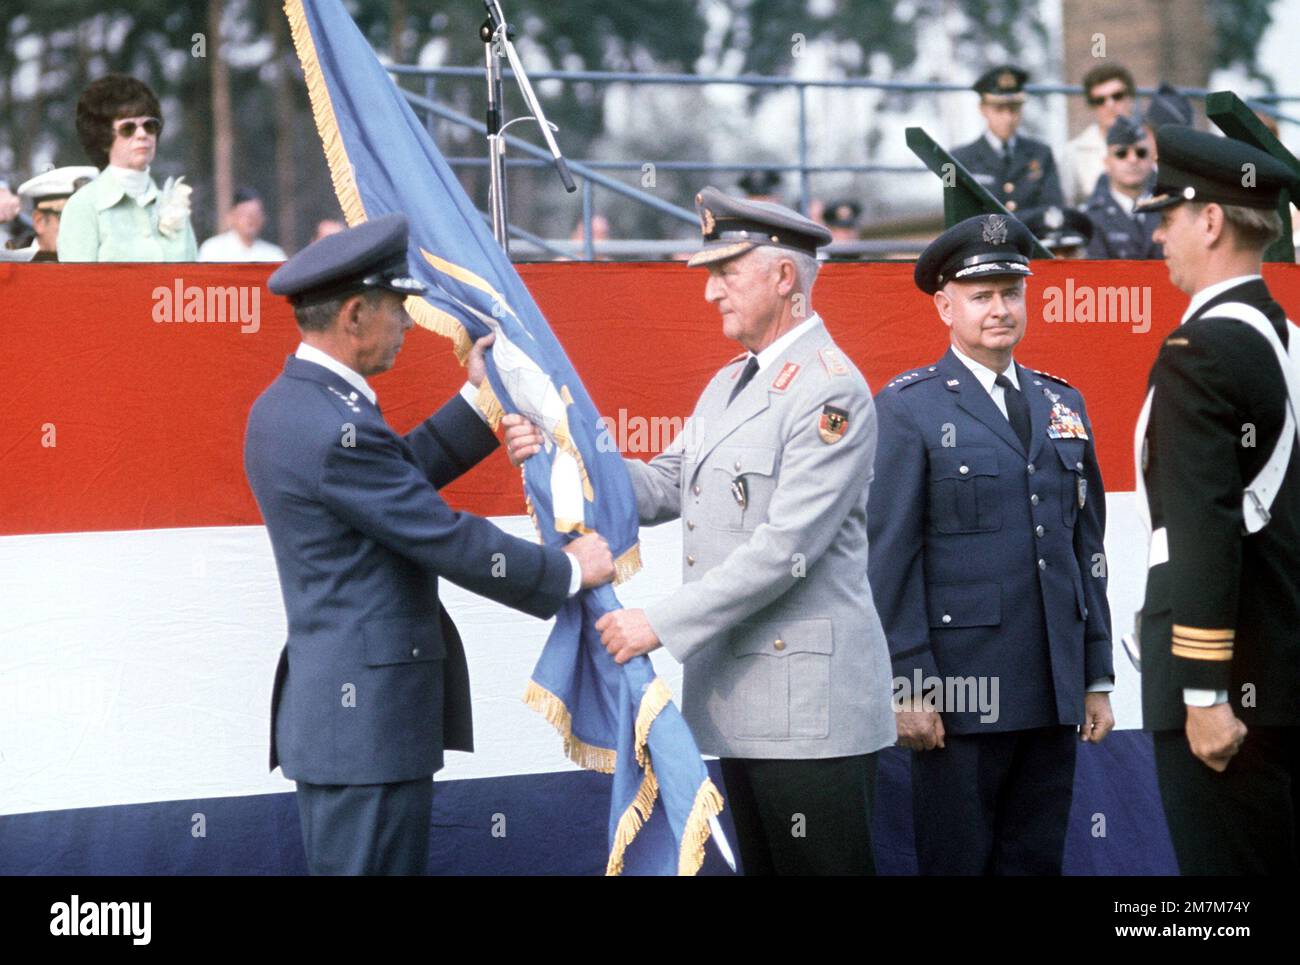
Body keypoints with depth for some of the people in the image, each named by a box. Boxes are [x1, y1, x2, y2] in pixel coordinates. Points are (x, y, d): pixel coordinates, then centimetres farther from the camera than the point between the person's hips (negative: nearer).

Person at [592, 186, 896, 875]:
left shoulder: (831, 391, -14)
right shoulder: (729, 383, 18)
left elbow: (783, 550, -21)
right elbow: (665, 488, 15)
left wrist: (661, 625, -20)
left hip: (808, 705, -9)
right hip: (739, 701, 9)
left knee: (823, 866, -5)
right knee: (763, 867, 13)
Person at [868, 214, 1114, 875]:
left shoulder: (1062, 404, 14)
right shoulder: (907, 409, -3)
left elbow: (1087, 546, 15)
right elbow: (889, 555, -8)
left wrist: (1098, 678, 11)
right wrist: (909, 687, -13)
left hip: (1053, 696, 5)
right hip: (958, 691, -5)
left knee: (1037, 861, 9)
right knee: (957, 862, 2)